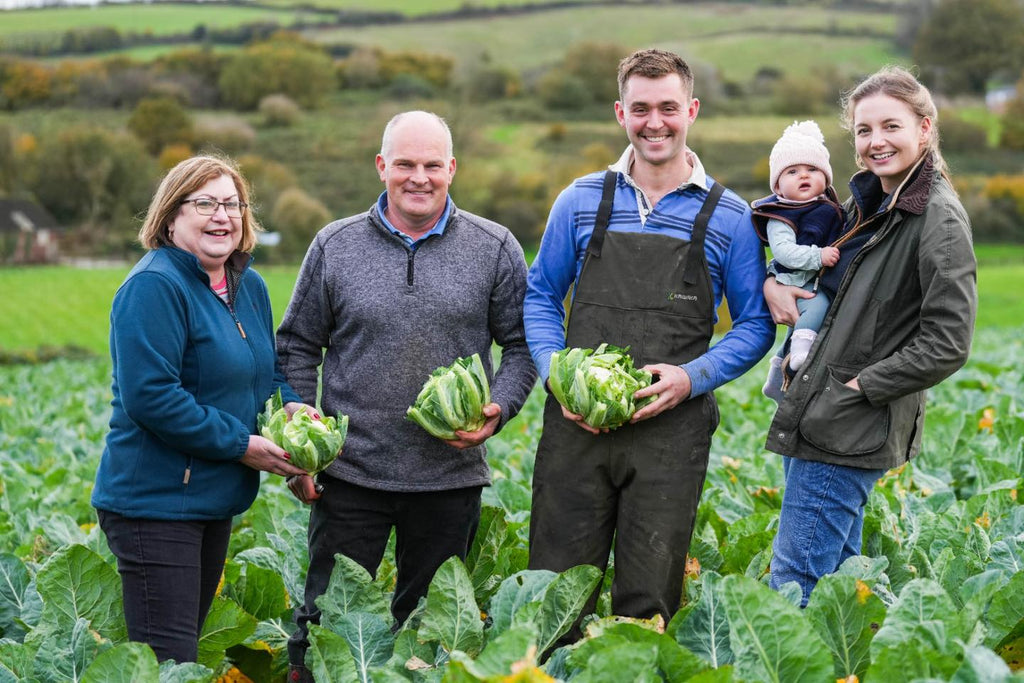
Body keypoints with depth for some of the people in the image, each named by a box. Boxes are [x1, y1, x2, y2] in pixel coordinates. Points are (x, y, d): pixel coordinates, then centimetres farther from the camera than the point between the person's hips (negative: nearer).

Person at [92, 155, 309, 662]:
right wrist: (240, 444, -20)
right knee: (169, 661, -8)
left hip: (216, 501, 9)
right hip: (155, 502, -9)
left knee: (189, 645, 17)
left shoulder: (249, 287, 11)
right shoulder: (153, 287, -17)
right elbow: (149, 396, -24)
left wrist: (291, 405, 0)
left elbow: (265, 370, 24)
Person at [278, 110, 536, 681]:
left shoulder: (495, 249, 2)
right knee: (325, 619, 4)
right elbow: (297, 350, 7)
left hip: (450, 477, 0)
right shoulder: (335, 247, 3)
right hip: (350, 472, 0)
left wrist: (497, 410, -12)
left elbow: (524, 345, 6)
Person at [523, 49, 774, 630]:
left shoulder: (728, 217, 3)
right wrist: (558, 373, -4)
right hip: (578, 424, 1)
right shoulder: (581, 202, 8)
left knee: (649, 599, 4)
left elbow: (756, 325, 7)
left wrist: (692, 376, -10)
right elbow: (541, 296, 14)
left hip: (672, 432, -1)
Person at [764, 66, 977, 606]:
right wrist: (771, 282, 4)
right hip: (816, 419, 9)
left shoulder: (938, 220, -14)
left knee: (793, 585, -8)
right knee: (835, 574, 17)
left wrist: (860, 386, -16)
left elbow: (946, 345, -19)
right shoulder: (867, 202, 12)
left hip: (851, 430, -9)